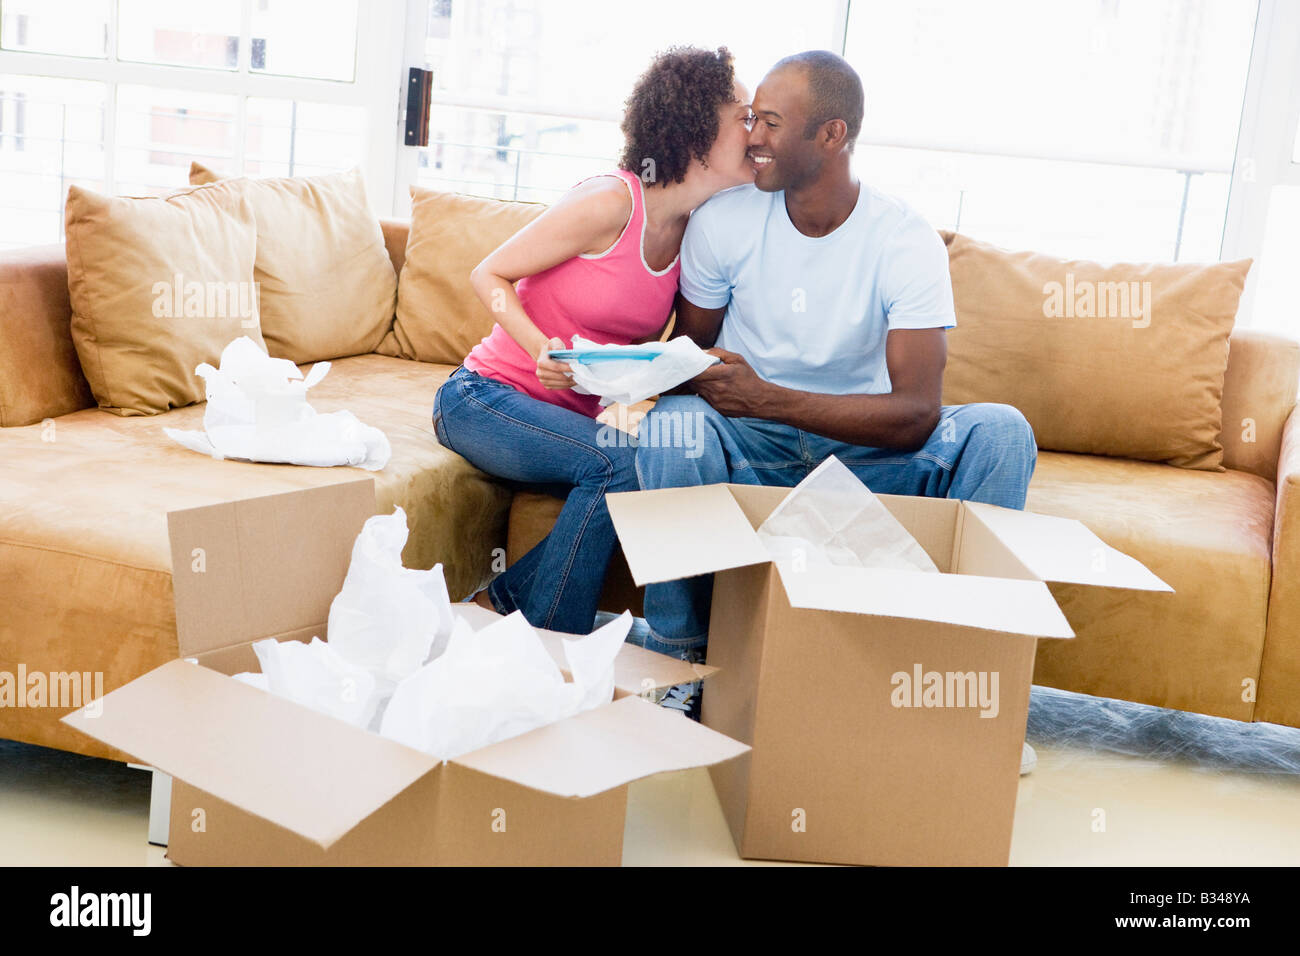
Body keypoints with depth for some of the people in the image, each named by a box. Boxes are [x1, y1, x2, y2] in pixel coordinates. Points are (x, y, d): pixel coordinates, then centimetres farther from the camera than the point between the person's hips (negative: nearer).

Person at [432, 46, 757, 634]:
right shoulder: (612, 203, -17)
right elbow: (489, 276, -9)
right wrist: (544, 350, -27)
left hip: (573, 414, 6)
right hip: (483, 399, -6)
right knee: (622, 464, -29)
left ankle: (500, 602, -10)